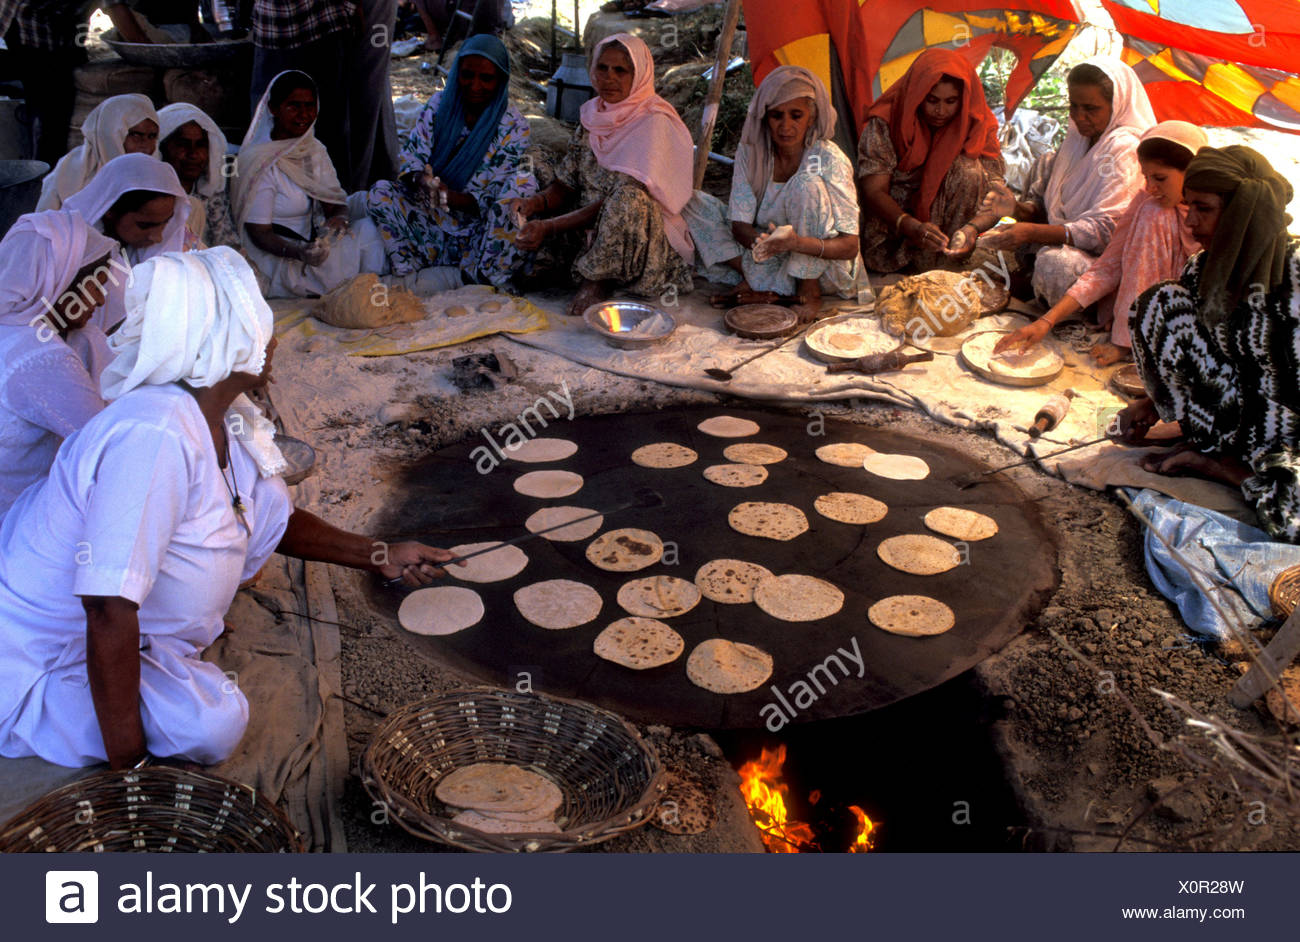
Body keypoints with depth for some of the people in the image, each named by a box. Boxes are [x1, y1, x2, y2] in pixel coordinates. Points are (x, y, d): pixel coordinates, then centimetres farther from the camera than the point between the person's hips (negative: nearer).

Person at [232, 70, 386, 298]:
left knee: (367, 228, -19)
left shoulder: (314, 150, 10)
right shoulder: (259, 161, -14)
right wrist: (299, 253, -37)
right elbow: (259, 233, -16)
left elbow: (337, 206, 4)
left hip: (310, 244, 7)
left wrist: (339, 220, -23)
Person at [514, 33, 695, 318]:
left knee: (628, 199, -36)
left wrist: (550, 227, -29)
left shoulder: (654, 123, -14)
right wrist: (537, 202, -16)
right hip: (590, 235, 6)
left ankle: (598, 280, -16)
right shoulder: (593, 116, 8)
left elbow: (626, 198, -23)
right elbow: (566, 183, 8)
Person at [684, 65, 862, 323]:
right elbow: (739, 225, -9)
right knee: (693, 203, -7)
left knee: (808, 183, -30)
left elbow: (850, 246, -22)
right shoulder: (751, 150, -8)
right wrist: (761, 242, -34)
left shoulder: (828, 159, -19)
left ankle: (809, 291, -17)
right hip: (769, 262, 4)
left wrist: (797, 243, -41)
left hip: (823, 266, -4)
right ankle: (757, 285, -13)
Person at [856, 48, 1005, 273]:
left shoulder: (976, 127, -7)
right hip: (893, 227, -1)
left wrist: (973, 227, -35)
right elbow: (874, 191, -18)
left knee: (967, 170, -25)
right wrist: (912, 227, -37)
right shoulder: (885, 125, -12)